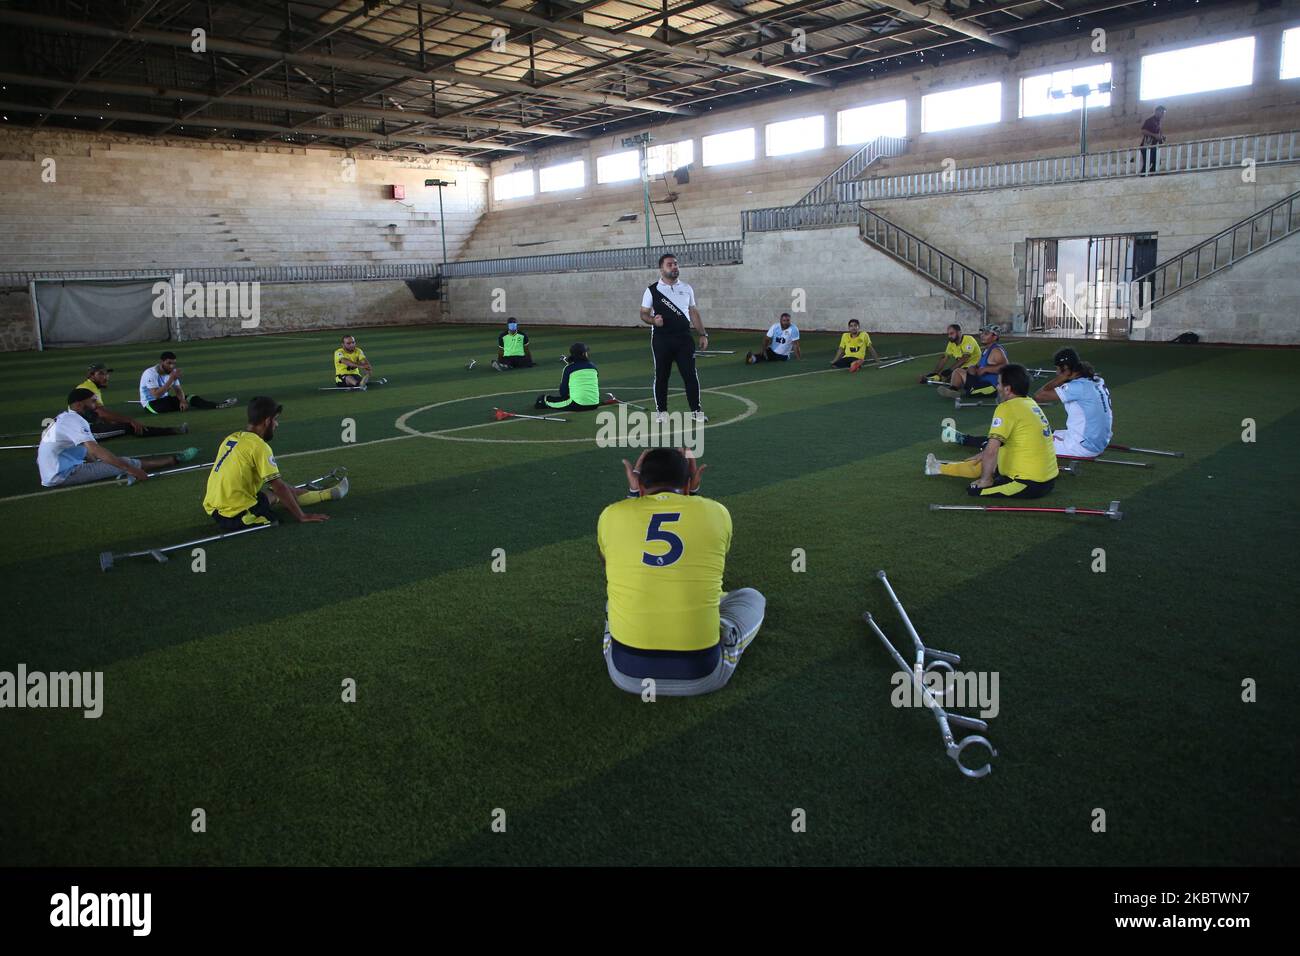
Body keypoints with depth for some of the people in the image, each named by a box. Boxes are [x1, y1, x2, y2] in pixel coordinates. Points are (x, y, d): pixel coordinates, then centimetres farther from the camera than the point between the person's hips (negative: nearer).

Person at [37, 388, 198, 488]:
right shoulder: (74, 420, -19)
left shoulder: (64, 418, 13)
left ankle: (174, 458, 9)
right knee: (126, 463, -10)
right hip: (63, 476, -10)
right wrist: (130, 469, -33)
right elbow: (96, 450, -30)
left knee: (123, 462, 7)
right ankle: (175, 459, -3)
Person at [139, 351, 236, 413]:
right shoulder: (150, 373, -22)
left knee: (192, 398, -16)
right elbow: (156, 395, -31)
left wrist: (183, 400, -22)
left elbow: (178, 390, 1)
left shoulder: (172, 371, 0)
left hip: (165, 399, 6)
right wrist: (171, 379, -33)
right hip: (151, 403, -6)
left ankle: (219, 405, -28)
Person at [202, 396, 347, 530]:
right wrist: (303, 516, -9)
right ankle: (329, 494, 29)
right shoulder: (259, 446, -16)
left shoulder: (231, 438, 8)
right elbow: (279, 487, -16)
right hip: (236, 515, -8)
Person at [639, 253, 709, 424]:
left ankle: (696, 410, 7)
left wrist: (702, 334, 8)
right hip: (661, 339, -2)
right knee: (661, 376, 4)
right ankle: (661, 411, 16)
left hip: (684, 337, 2)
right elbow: (644, 314, 2)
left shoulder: (686, 288, 10)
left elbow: (694, 313, 14)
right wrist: (653, 320, -20)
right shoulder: (652, 290, 0)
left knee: (691, 374, -2)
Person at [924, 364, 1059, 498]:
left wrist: (985, 479, -11)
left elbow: (991, 450, -24)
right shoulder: (1030, 403, 9)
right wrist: (985, 455, 30)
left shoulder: (1006, 408, -19)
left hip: (1030, 484, -9)